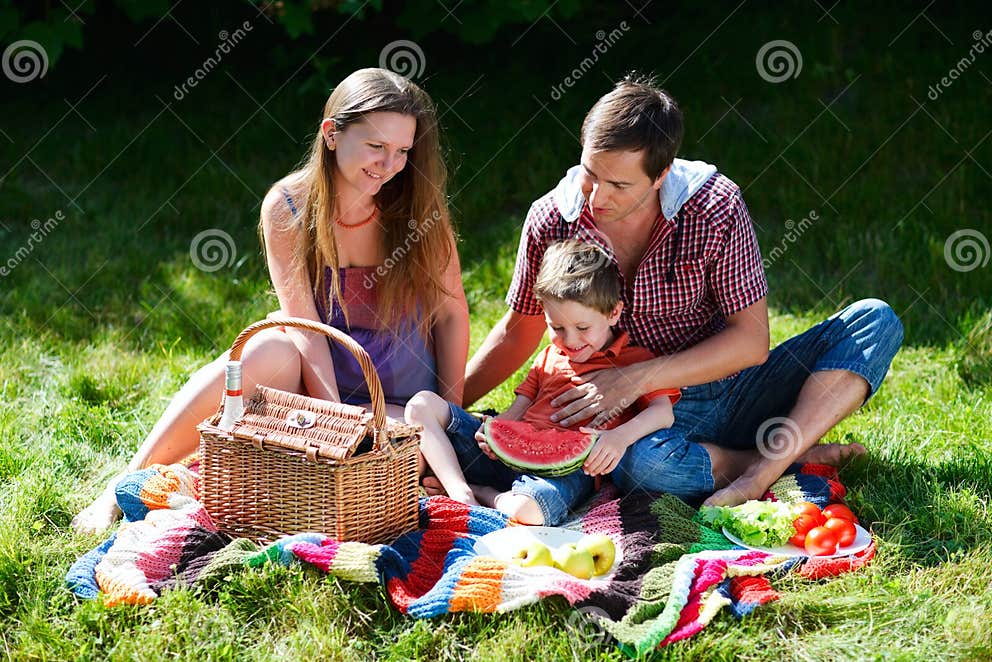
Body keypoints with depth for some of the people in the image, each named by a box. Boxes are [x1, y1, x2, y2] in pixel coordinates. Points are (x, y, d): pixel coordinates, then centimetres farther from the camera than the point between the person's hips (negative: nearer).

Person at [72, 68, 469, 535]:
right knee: (270, 350, -34)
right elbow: (305, 325, -16)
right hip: (311, 387, -1)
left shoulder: (419, 207, -10)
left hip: (398, 408, 1)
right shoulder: (287, 207, -11)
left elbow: (451, 312, -2)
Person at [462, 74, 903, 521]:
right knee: (643, 461, -41)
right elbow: (518, 333, 8)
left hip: (732, 391, 2)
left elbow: (751, 339, -14)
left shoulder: (716, 208, -13)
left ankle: (763, 473, -32)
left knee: (875, 321, -18)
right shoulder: (550, 222, -8)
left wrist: (638, 379, -24)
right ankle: (796, 457, -18)